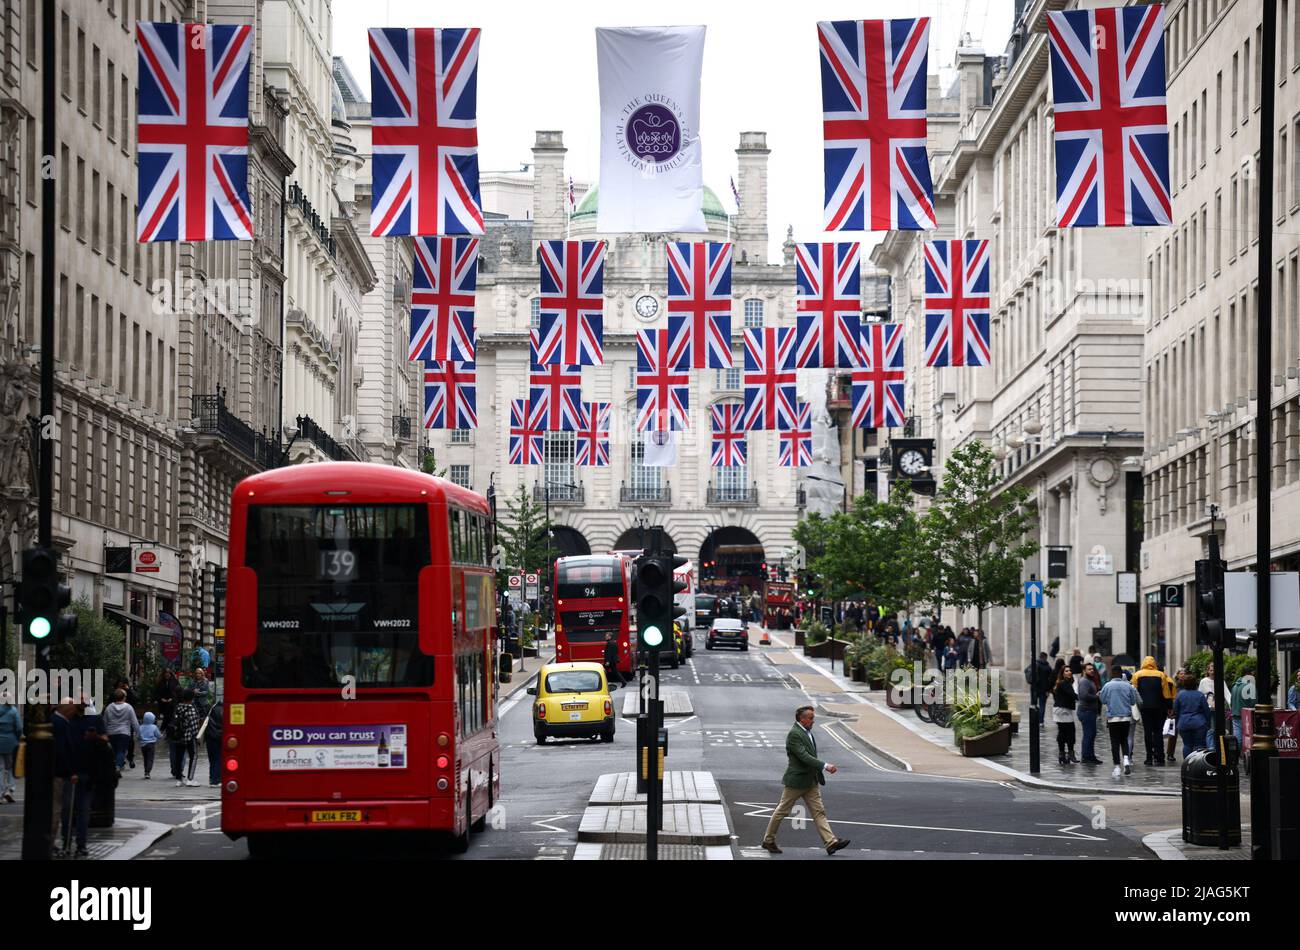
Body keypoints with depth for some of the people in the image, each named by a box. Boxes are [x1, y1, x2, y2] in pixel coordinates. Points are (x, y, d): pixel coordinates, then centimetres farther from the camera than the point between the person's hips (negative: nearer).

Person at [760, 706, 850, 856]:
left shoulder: (807, 732, 10)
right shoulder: (794, 734, -20)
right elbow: (804, 756, -27)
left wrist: (818, 775, 19)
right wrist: (825, 766, -30)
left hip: (810, 781, 9)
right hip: (795, 781, -9)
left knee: (819, 812, 1)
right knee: (782, 811, 5)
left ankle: (831, 843, -4)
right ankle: (768, 841, 18)